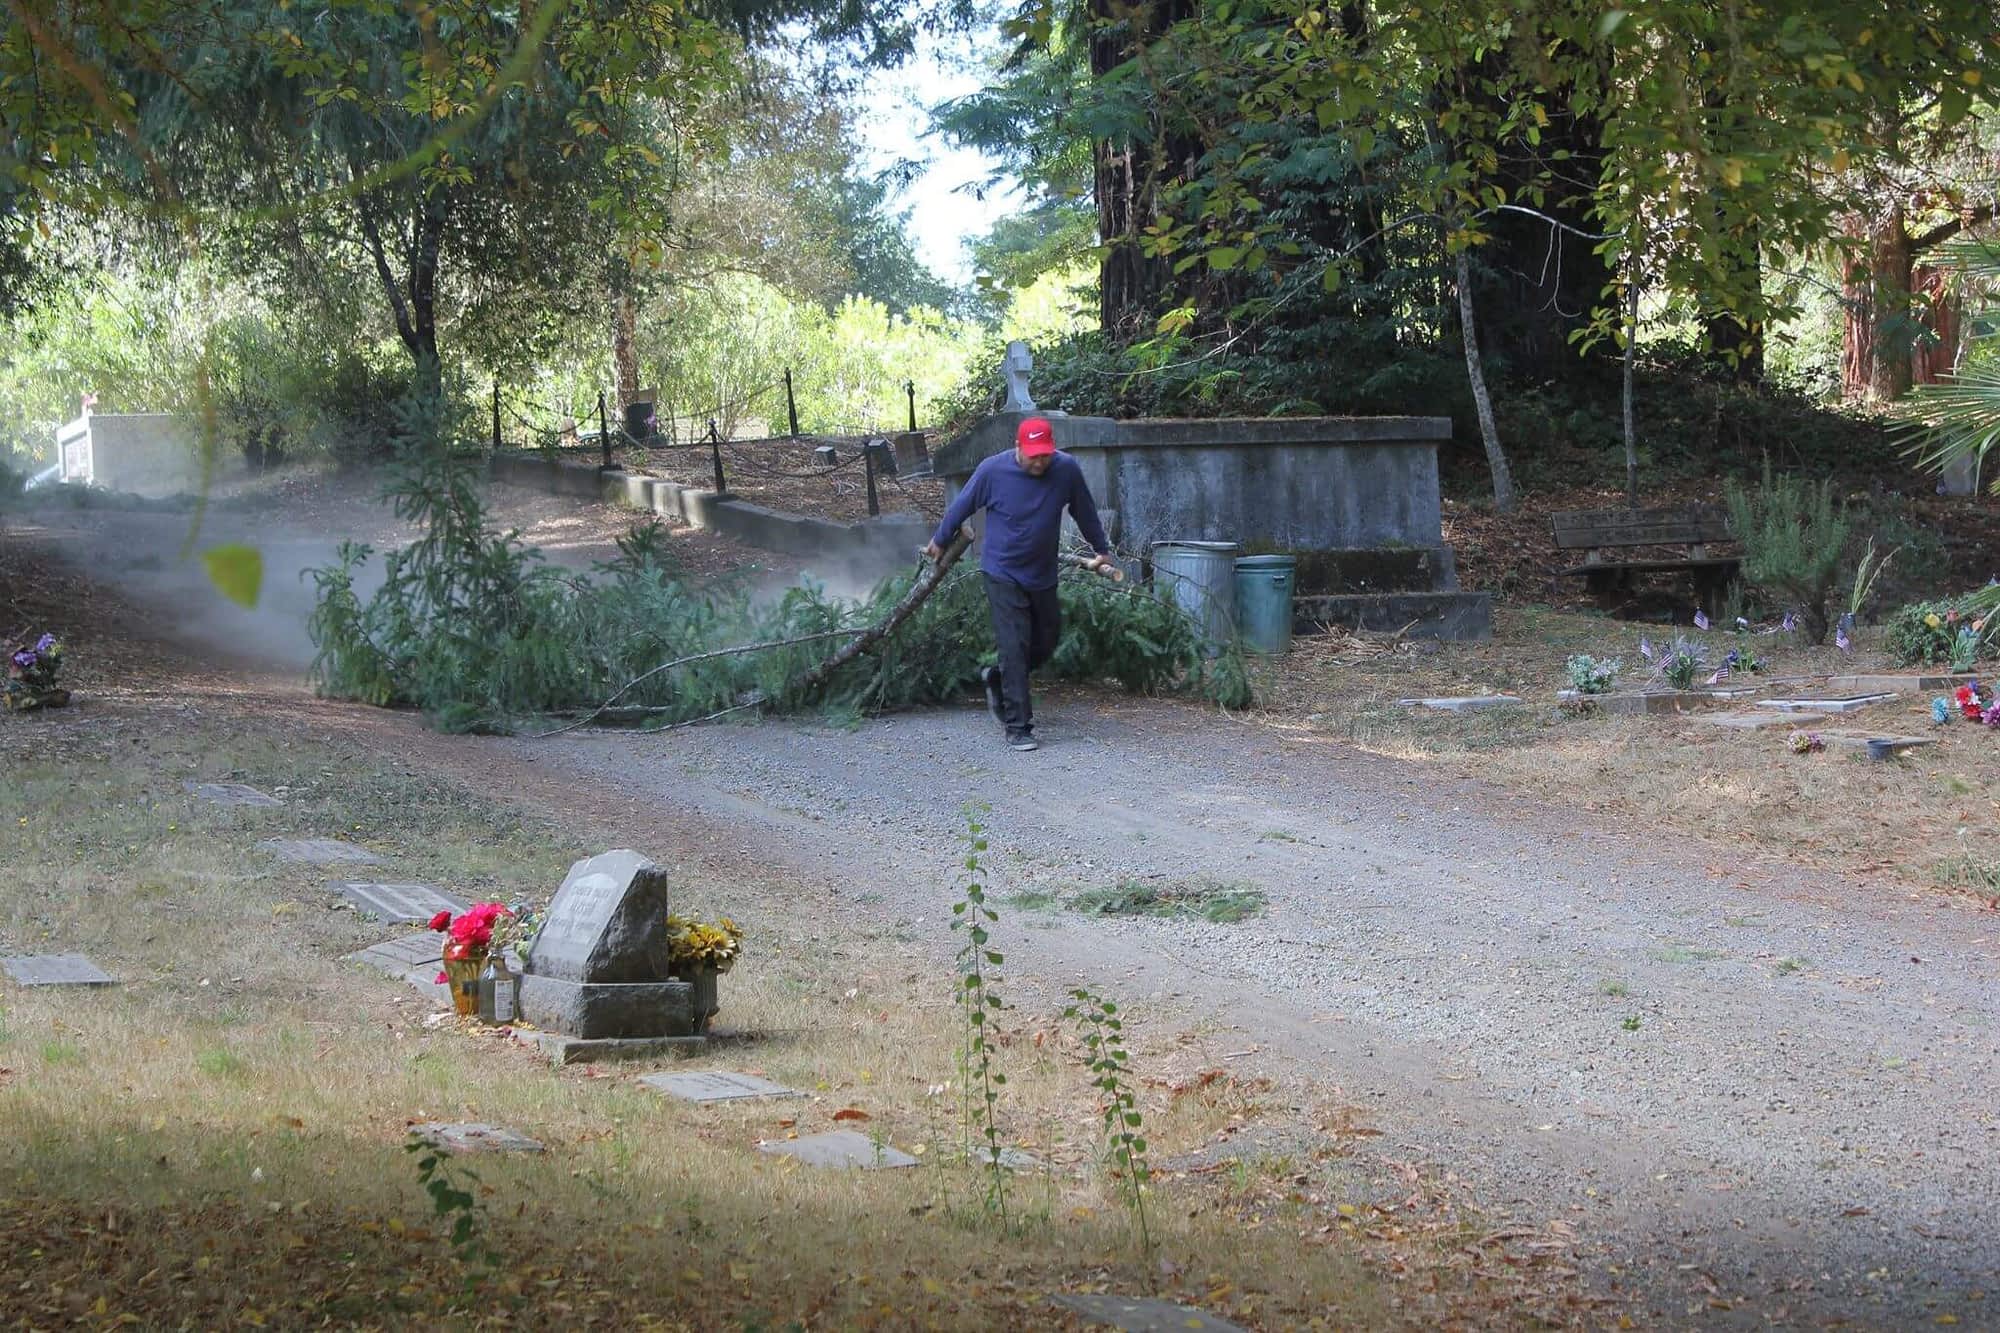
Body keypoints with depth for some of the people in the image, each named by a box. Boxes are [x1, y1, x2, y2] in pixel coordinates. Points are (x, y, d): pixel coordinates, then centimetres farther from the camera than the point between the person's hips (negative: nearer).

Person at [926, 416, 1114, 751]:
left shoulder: (1067, 470, -11)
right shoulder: (992, 471, -16)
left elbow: (1085, 513, 7)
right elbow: (961, 507, 2)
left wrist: (1102, 549, 18)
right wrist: (939, 541, 15)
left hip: (1043, 575, 4)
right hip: (1003, 573, -4)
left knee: (1046, 643, 14)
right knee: (1015, 647, -9)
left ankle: (997, 679, 40)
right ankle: (1017, 726, -3)